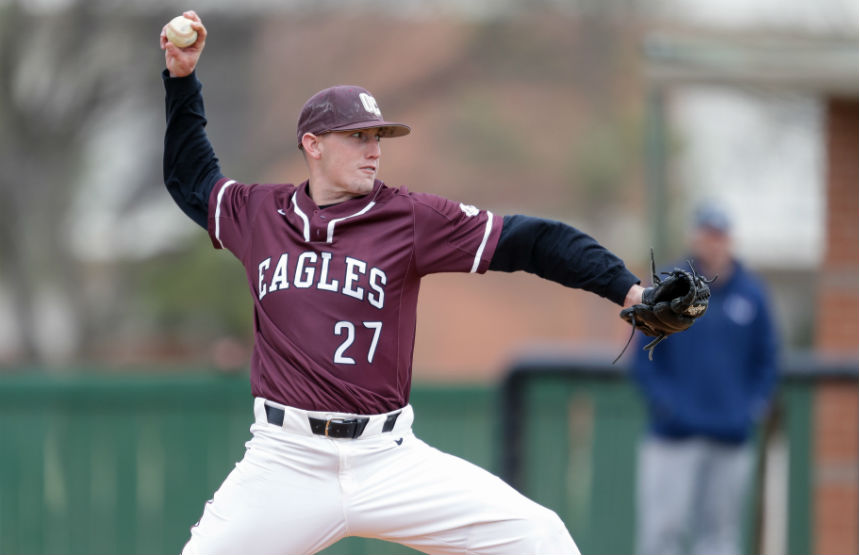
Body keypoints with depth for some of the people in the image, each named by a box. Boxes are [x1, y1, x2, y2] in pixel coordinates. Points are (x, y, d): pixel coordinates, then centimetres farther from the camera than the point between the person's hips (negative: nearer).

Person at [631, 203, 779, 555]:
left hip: (732, 440, 3)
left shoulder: (752, 294, 8)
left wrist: (753, 407, 1)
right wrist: (663, 402, -9)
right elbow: (643, 361, 3)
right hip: (672, 437, -3)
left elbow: (766, 360, 15)